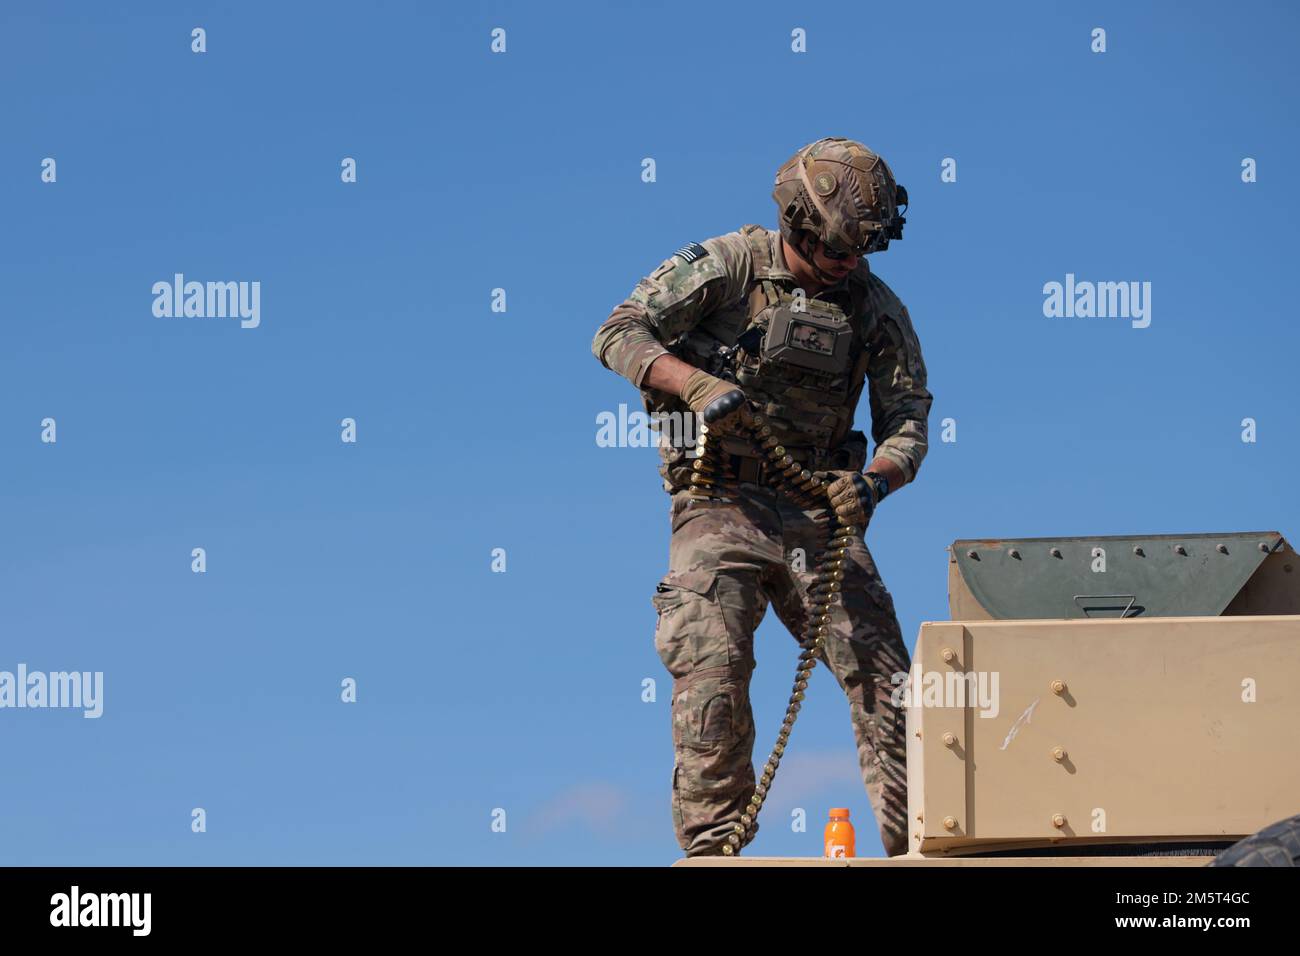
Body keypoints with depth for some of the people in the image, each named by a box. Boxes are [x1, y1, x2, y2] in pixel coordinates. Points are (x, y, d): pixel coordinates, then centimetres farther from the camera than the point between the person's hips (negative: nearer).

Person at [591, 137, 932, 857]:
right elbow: (617, 334, -9)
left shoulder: (875, 306, 7)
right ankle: (711, 850, -12)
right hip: (721, 504, -3)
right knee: (713, 673, -16)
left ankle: (918, 846, 2)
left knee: (881, 673, -3)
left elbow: (907, 417, 3)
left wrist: (875, 480, -19)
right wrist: (698, 386, -26)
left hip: (817, 509, 3)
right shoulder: (724, 267, -4)